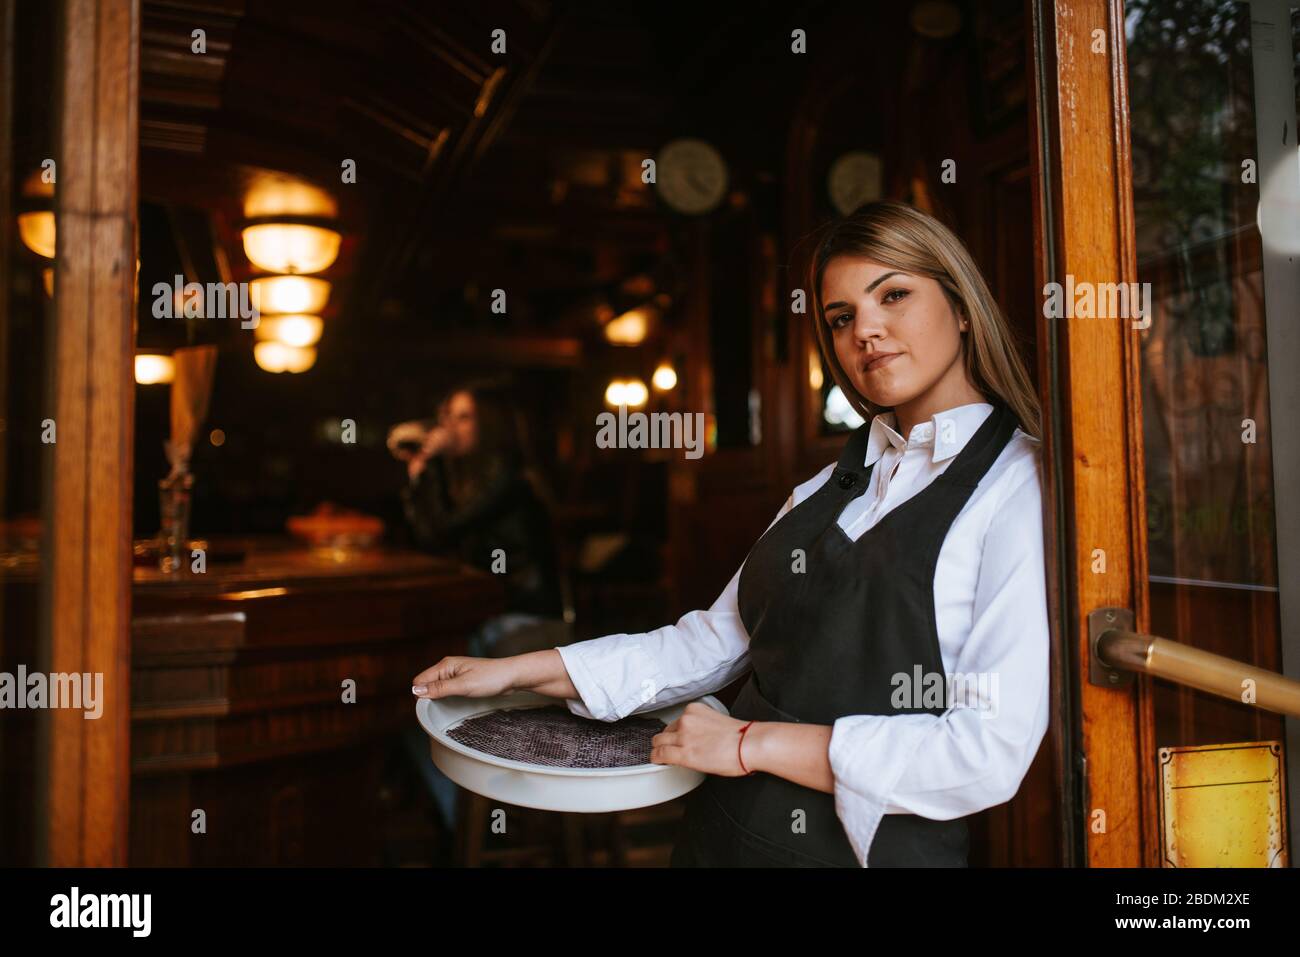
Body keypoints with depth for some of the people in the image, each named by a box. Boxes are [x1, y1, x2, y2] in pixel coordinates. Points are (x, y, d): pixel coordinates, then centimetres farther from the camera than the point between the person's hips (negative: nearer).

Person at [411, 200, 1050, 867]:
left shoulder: (1020, 489, -13)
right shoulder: (830, 486, 7)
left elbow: (991, 753, -20)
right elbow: (720, 638, 7)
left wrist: (757, 743, -15)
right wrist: (520, 671, 3)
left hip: (877, 848, -5)